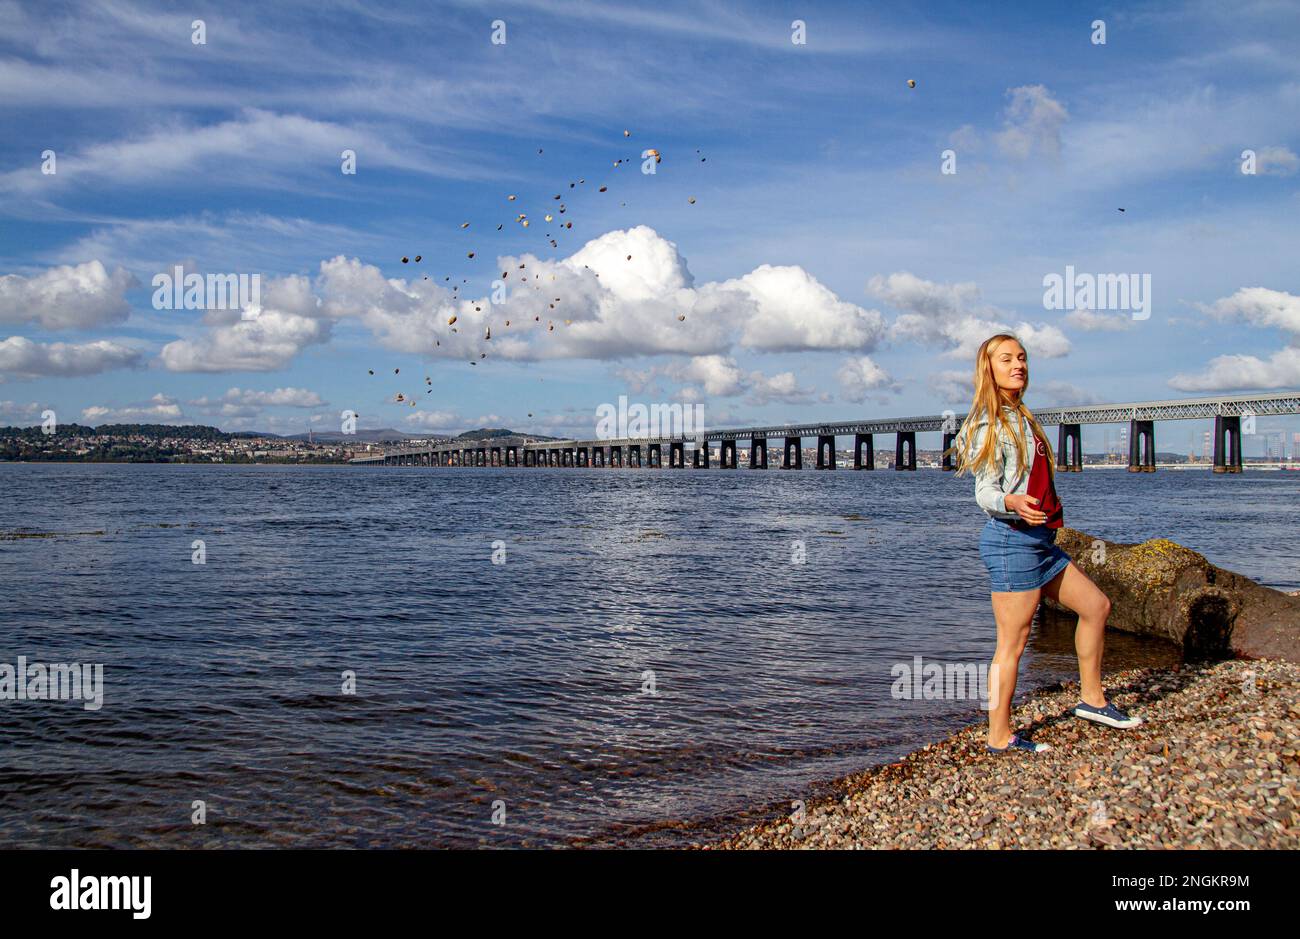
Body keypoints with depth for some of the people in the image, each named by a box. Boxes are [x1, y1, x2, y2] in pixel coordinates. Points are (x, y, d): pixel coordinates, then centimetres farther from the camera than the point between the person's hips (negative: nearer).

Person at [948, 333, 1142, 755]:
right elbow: (986, 492, -19)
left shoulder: (1020, 418, 16)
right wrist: (1013, 503, -39)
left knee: (1095, 605, 15)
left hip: (1039, 541, 10)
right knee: (1012, 642, -6)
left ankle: (1092, 699, 27)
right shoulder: (989, 424, -13)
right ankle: (1000, 737, 3)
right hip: (1012, 541, -10)